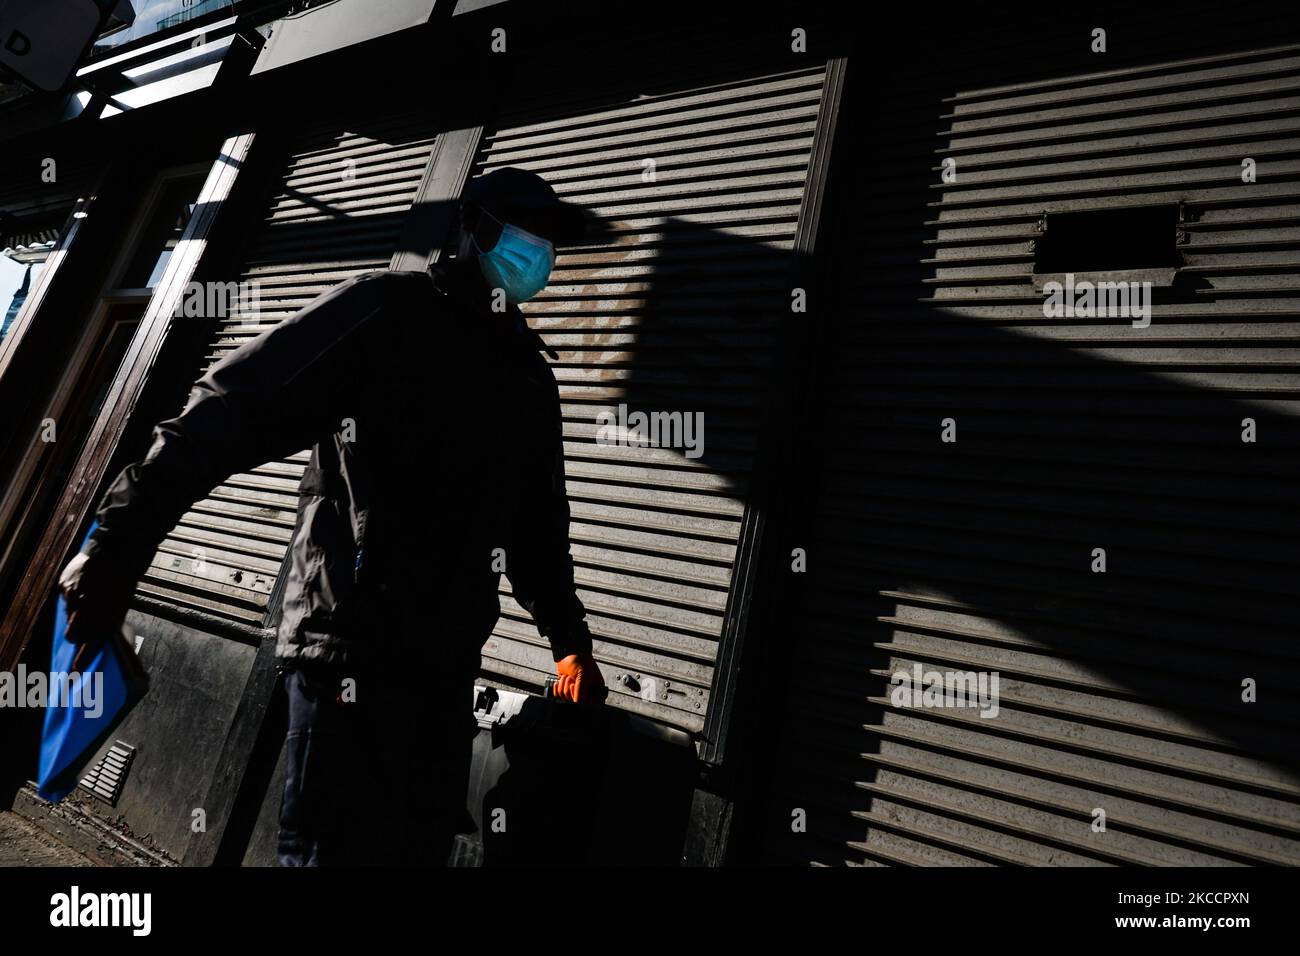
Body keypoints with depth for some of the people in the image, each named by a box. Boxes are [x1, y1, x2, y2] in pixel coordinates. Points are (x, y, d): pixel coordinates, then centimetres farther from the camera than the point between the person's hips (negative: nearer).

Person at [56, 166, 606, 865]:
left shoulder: (528, 371, 15)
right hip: (351, 656, -6)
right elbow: (230, 413, -11)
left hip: (448, 669, 7)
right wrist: (119, 543, -15)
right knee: (330, 847, 3)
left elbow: (538, 518, 20)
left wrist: (569, 637, 22)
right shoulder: (387, 312, -5)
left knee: (421, 845, 17)